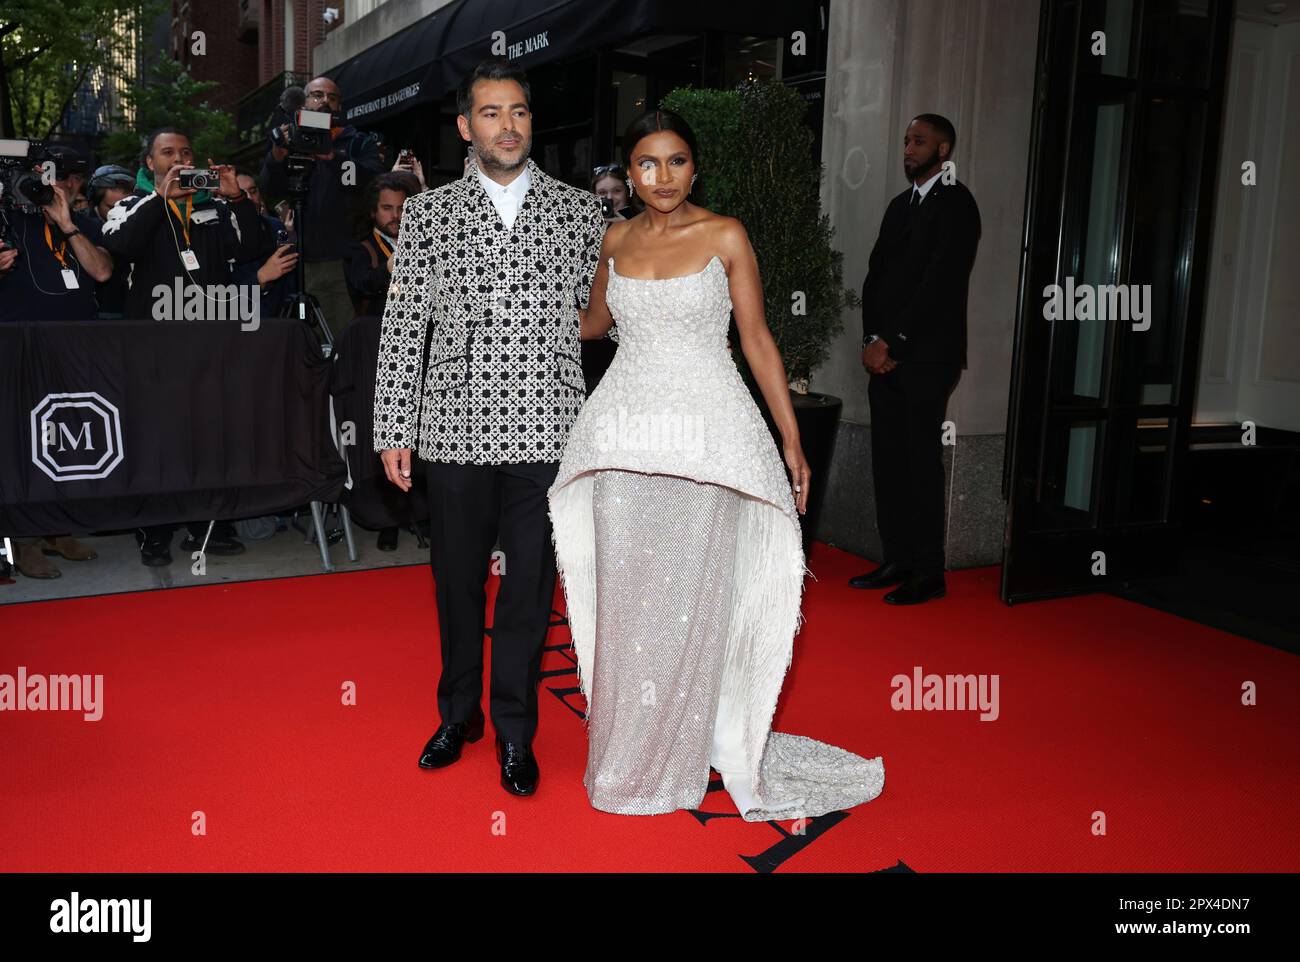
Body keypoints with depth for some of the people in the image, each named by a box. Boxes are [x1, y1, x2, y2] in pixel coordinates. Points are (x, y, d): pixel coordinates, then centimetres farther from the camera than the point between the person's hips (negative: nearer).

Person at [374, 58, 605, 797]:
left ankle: (516, 732, 23)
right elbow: (402, 328, 4)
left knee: (530, 589, 6)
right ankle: (458, 714, 33)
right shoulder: (426, 214, 5)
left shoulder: (581, 211, 5)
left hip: (546, 432, 0)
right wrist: (393, 432, 1)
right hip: (456, 431, 1)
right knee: (457, 584, 13)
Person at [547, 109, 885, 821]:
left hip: (703, 433, -3)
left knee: (689, 594, 1)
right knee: (624, 594, 6)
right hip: (625, 433, 4)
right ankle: (626, 749, 22)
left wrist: (792, 442, -2)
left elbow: (758, 339, 0)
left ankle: (679, 756, 18)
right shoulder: (617, 239, 10)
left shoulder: (725, 236, -1)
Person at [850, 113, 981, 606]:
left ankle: (928, 573, 3)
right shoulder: (899, 205, 20)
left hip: (926, 357, -7)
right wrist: (872, 339, -1)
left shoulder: (956, 204, -4)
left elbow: (941, 282, -13)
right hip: (886, 355, 7)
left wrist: (892, 341, -12)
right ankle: (896, 561, 15)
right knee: (888, 461, 7)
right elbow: (876, 274, 14)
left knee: (922, 462, -5)